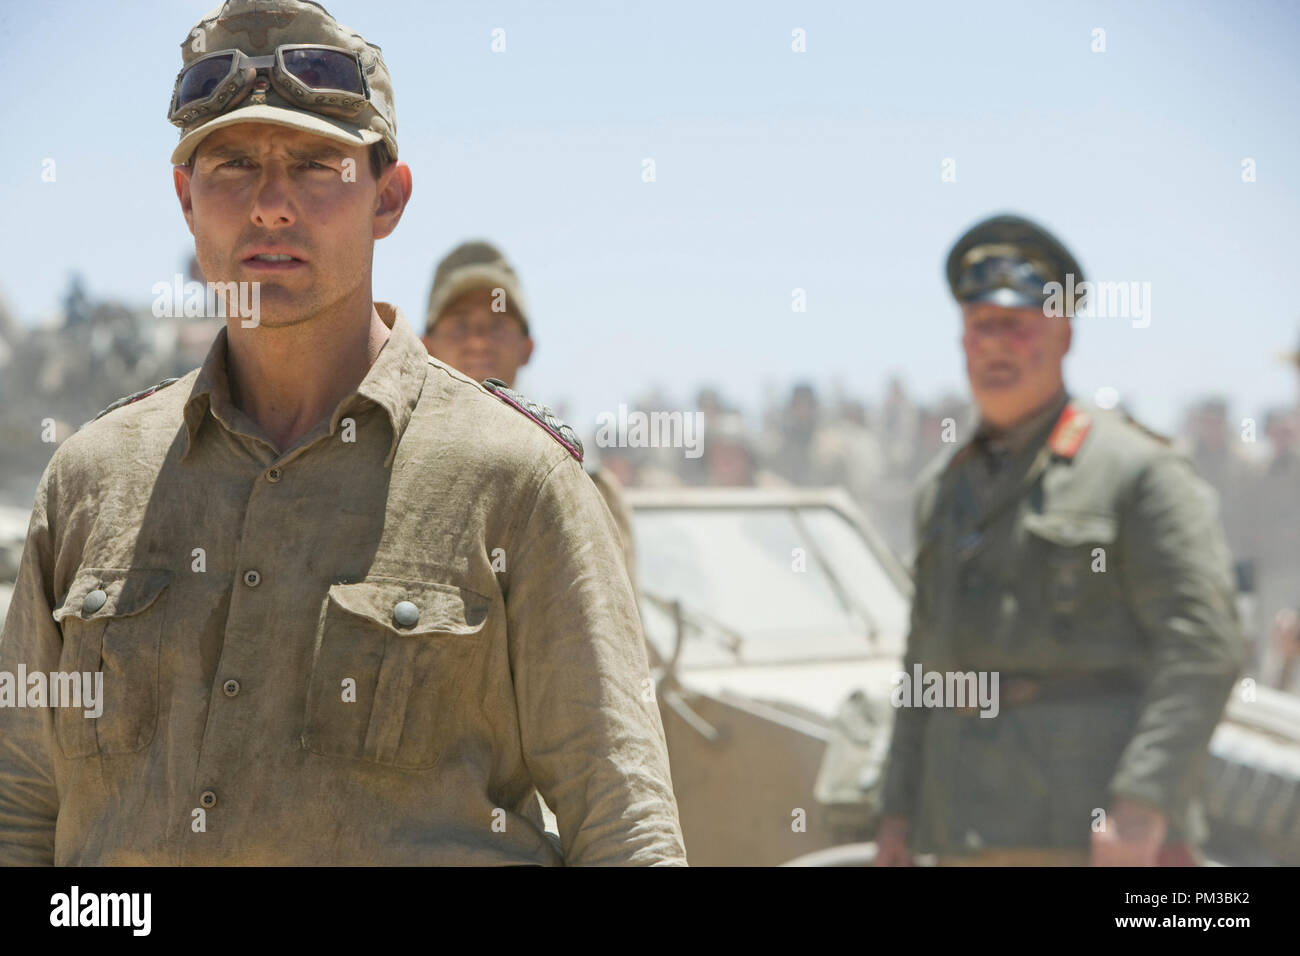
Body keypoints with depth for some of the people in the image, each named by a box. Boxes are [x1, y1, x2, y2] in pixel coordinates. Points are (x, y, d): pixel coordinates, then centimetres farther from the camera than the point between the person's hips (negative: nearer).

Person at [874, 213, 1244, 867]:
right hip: (972, 830, 7)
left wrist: (1143, 807, -22)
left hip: (1097, 832, -7)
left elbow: (1202, 648, -13)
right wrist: (898, 812, 16)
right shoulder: (945, 487, 17)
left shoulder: (1137, 471, -5)